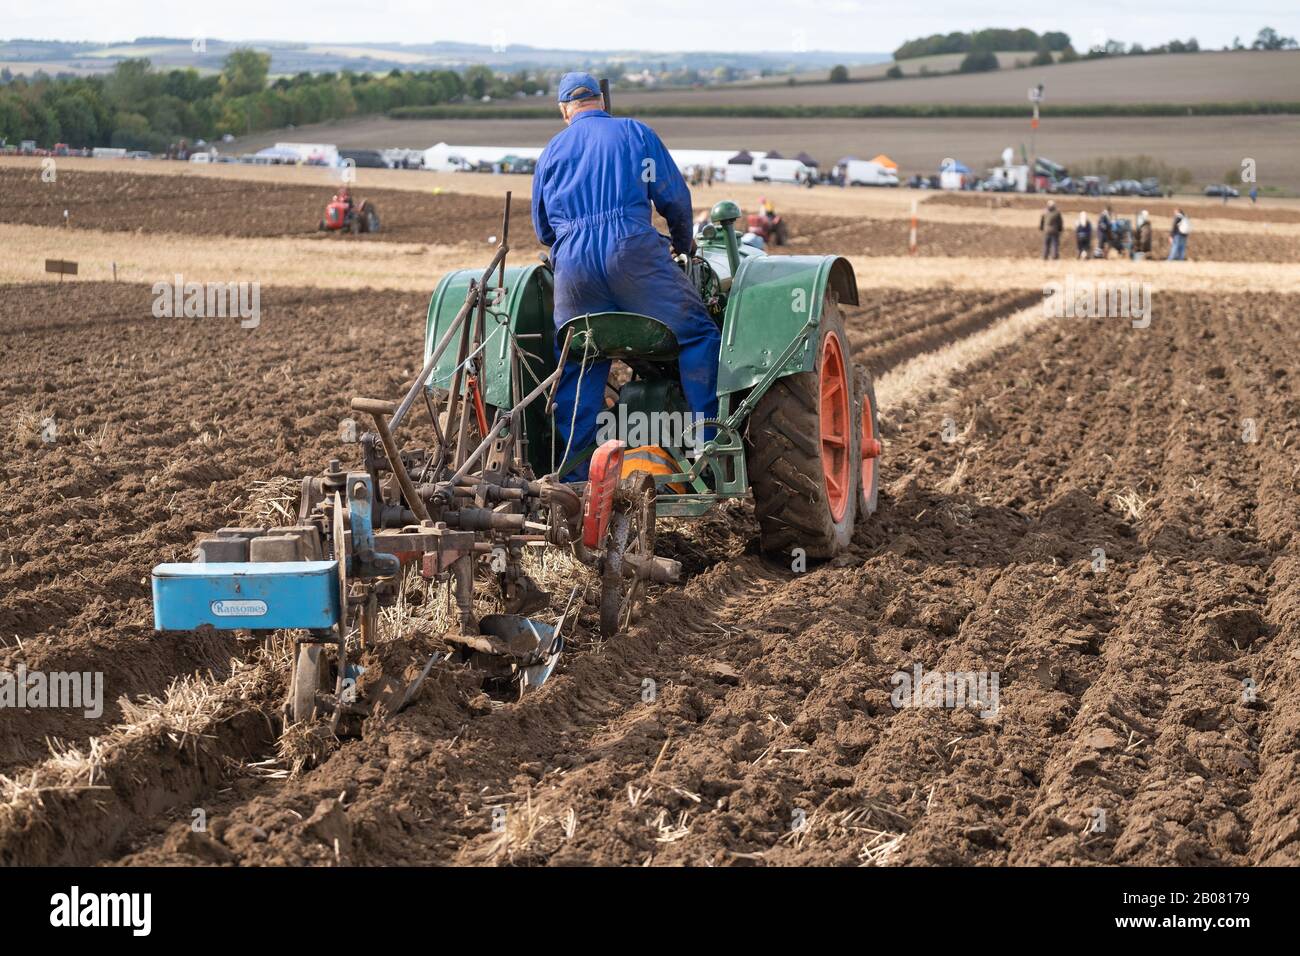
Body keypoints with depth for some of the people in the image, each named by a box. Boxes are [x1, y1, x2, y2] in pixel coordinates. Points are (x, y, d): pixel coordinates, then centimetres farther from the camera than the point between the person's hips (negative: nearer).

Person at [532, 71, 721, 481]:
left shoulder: (552, 150, 20)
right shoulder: (635, 132, 11)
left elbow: (542, 229, 25)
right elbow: (675, 197, 9)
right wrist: (684, 241, 27)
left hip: (572, 263, 4)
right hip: (633, 249, -4)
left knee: (576, 367, 11)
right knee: (697, 335, 3)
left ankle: (572, 475, 11)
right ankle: (711, 440, -8)